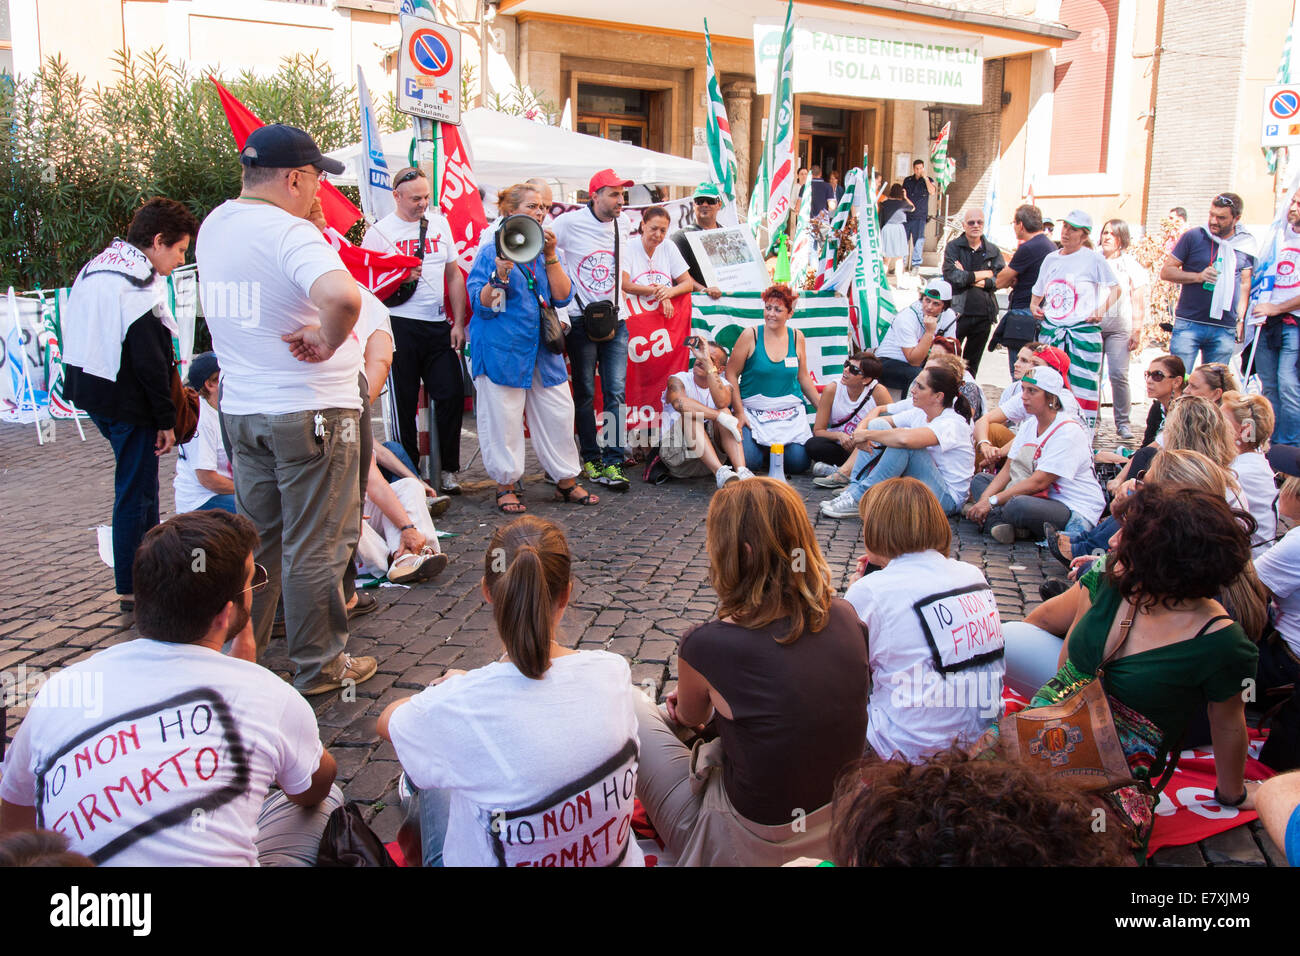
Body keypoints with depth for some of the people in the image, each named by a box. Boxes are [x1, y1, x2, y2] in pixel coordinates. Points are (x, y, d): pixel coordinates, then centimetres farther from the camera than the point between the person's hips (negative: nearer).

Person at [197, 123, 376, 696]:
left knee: (255, 540, 20)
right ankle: (319, 667, 18)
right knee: (315, 547, 5)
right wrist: (327, 343, -22)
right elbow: (341, 296, -38)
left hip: (241, 408, 8)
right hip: (310, 412, -8)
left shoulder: (214, 225, 7)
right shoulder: (290, 233, -20)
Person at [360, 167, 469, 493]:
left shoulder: (439, 223, 11)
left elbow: (454, 274, 14)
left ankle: (447, 469, 13)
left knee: (452, 394, 0)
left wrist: (458, 323, 7)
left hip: (438, 325, 4)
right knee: (404, 404, 2)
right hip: (400, 326, -4)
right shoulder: (378, 232, -1)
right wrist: (401, 277, -20)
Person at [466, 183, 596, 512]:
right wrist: (501, 272, -22)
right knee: (504, 417, -1)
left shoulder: (547, 254, 12)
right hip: (501, 347, -5)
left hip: (543, 347, 5)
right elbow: (481, 305, -8)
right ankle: (506, 485, 13)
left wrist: (550, 256, -10)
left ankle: (567, 481, 18)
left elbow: (562, 297, 1)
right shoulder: (491, 253, -2)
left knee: (559, 413, 5)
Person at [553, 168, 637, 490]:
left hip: (615, 319, 3)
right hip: (580, 319, -3)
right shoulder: (569, 223, -7)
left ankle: (612, 463, -1)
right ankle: (591, 459, 15)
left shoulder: (624, 223, 7)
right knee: (585, 393, 4)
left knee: (616, 393, -4)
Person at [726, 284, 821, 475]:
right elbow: (731, 375, -2)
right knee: (748, 461, -23)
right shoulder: (751, 336, -4)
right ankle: (764, 451, 14)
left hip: (790, 414, 3)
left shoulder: (796, 337, 6)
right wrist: (739, 412, -9)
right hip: (753, 413, -2)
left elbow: (803, 377, 16)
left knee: (798, 463, -16)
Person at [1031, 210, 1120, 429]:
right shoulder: (1050, 259, 13)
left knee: (1084, 385, -4)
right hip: (1051, 329, 5)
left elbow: (1115, 288, 3)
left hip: (1083, 331, -5)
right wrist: (1034, 305, 4)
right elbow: (1039, 292, 23)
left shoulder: (1093, 259, -2)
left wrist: (1102, 308, -11)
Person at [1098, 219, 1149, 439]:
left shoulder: (1131, 265, 7)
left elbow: (1138, 302, 5)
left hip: (1119, 329, -2)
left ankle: (1122, 423, -2)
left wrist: (1137, 331, -1)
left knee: (1119, 375, -10)